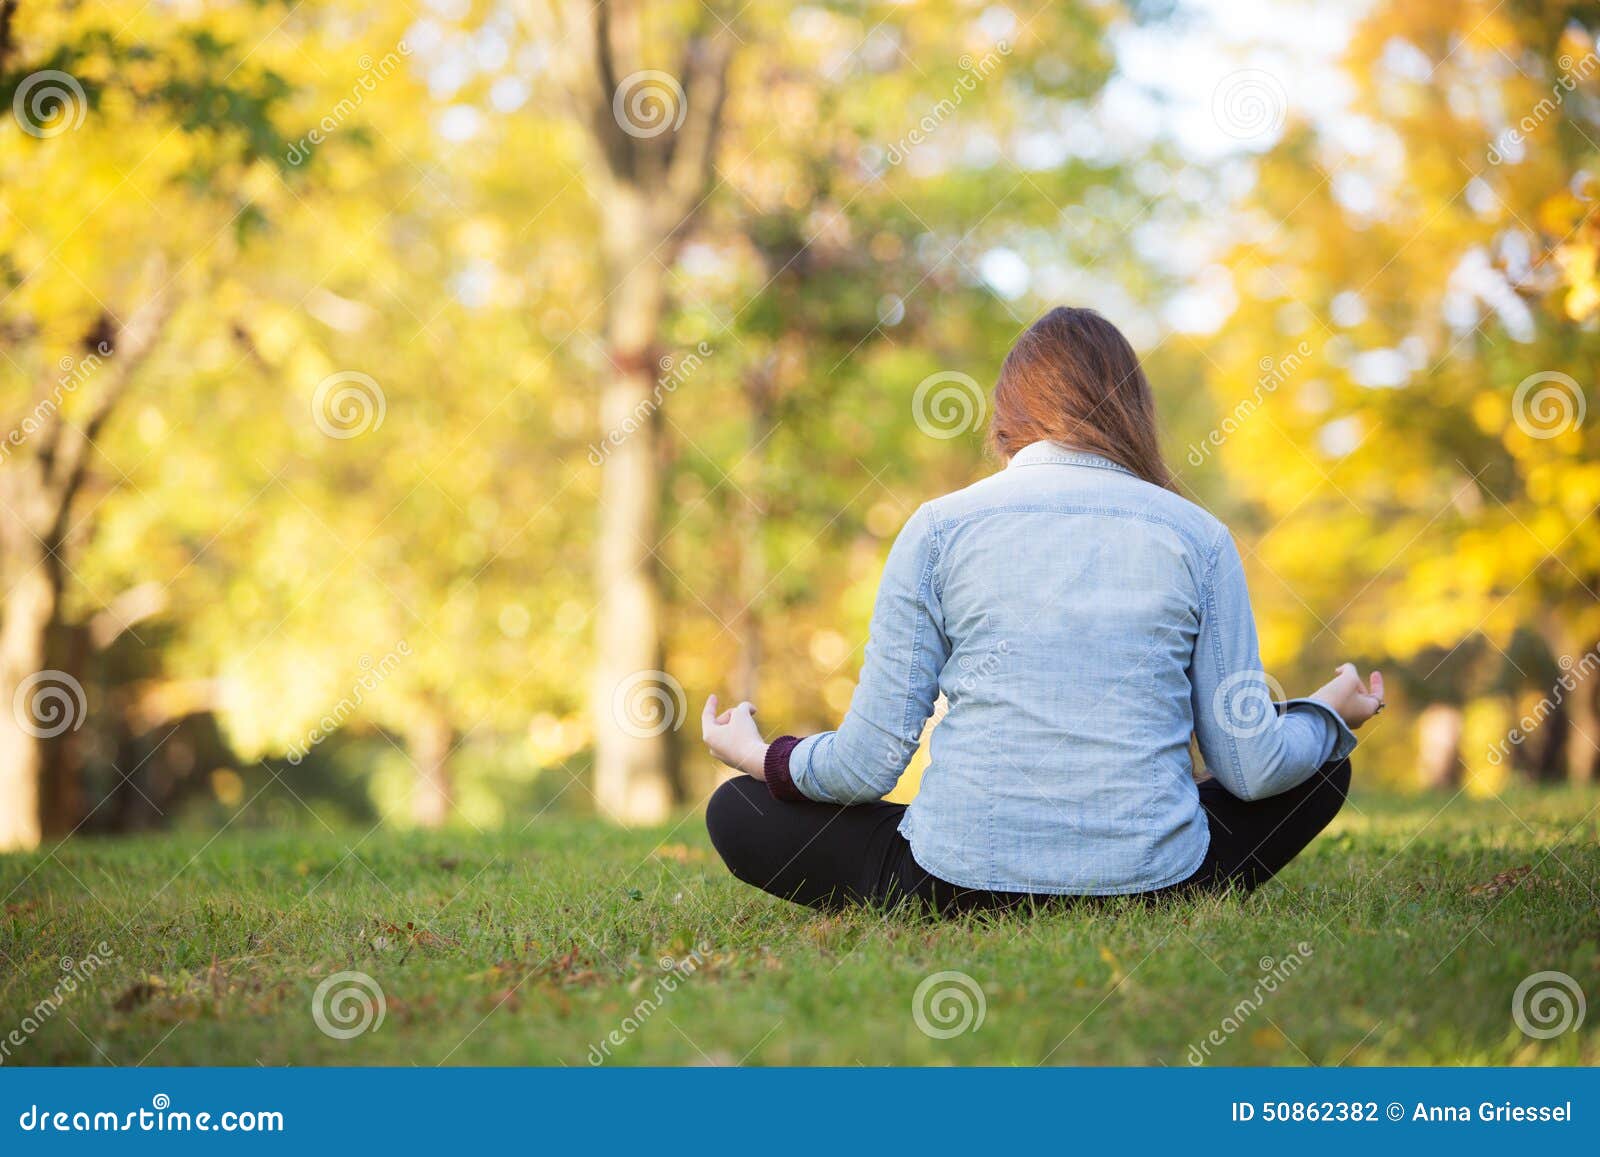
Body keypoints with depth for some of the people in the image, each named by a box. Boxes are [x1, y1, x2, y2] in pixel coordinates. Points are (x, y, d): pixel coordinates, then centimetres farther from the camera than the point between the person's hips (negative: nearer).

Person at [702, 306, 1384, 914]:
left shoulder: (938, 527, 0)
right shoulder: (1199, 536, 3)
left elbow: (868, 764, -2)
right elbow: (1251, 768, 3)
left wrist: (758, 756, 19)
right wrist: (1330, 713, 25)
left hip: (962, 882, -2)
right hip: (1153, 879, 2)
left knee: (736, 811, 17)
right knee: (1323, 767, 27)